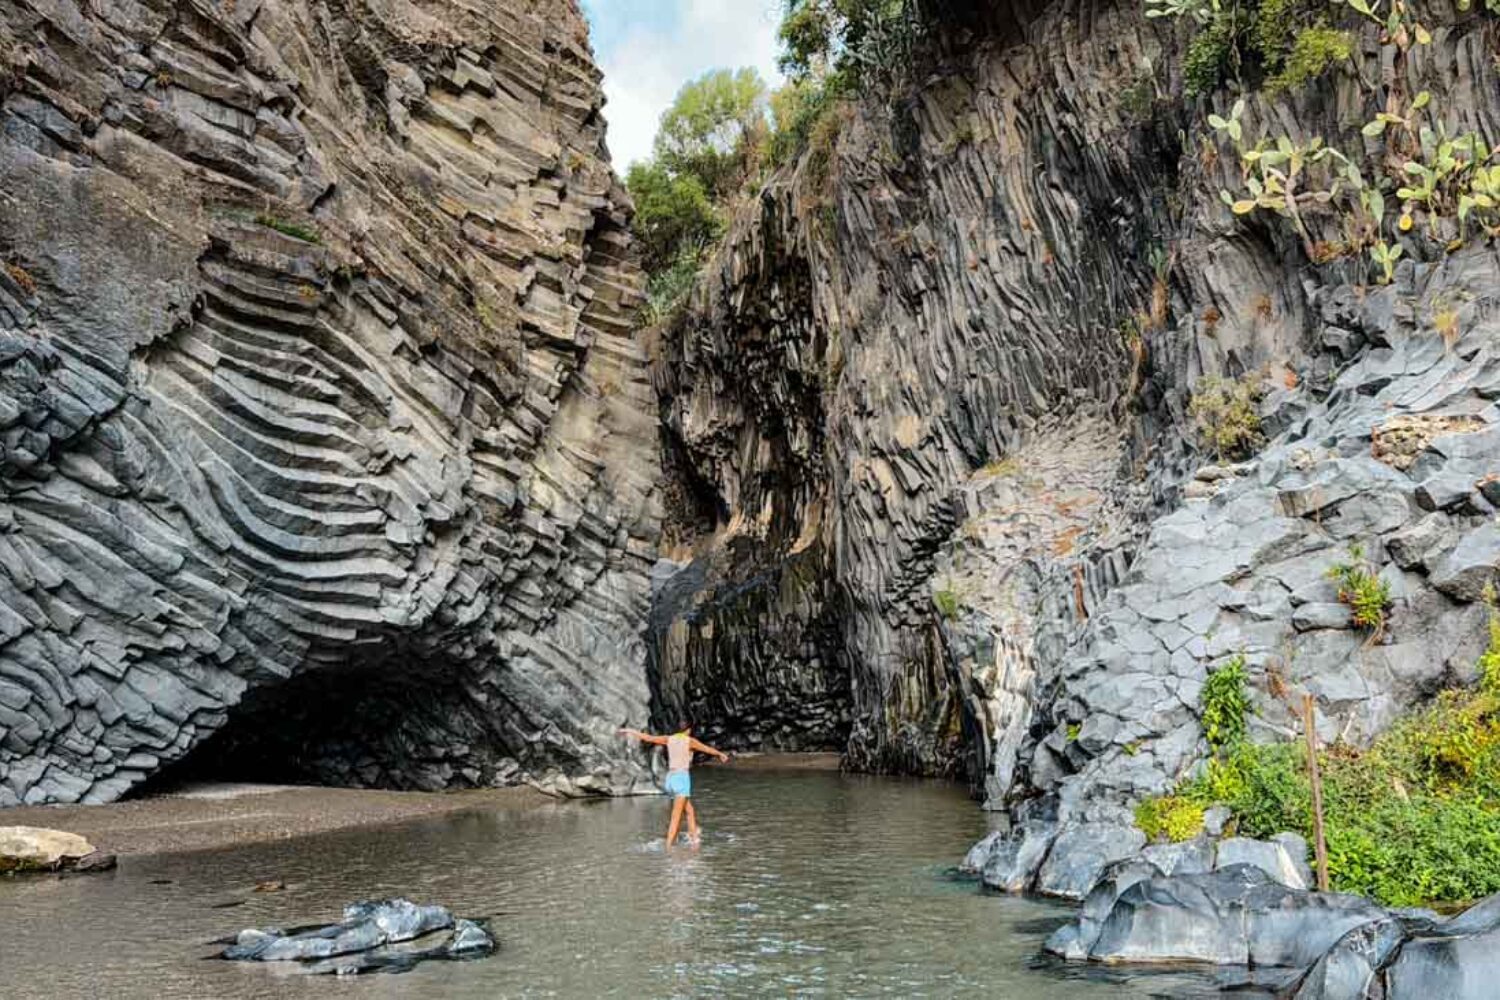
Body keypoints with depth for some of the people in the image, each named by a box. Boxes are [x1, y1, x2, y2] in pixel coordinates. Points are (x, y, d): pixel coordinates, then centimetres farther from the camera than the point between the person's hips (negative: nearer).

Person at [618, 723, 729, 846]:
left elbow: (648, 737, 13)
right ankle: (669, 846, -12)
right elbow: (708, 749, 11)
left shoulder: (669, 739, 9)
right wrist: (721, 754, 29)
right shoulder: (689, 741, -2)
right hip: (682, 777, -6)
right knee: (676, 816, -8)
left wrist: (630, 731, 25)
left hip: (671, 777, 6)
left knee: (689, 810, 18)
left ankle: (694, 837, 19)